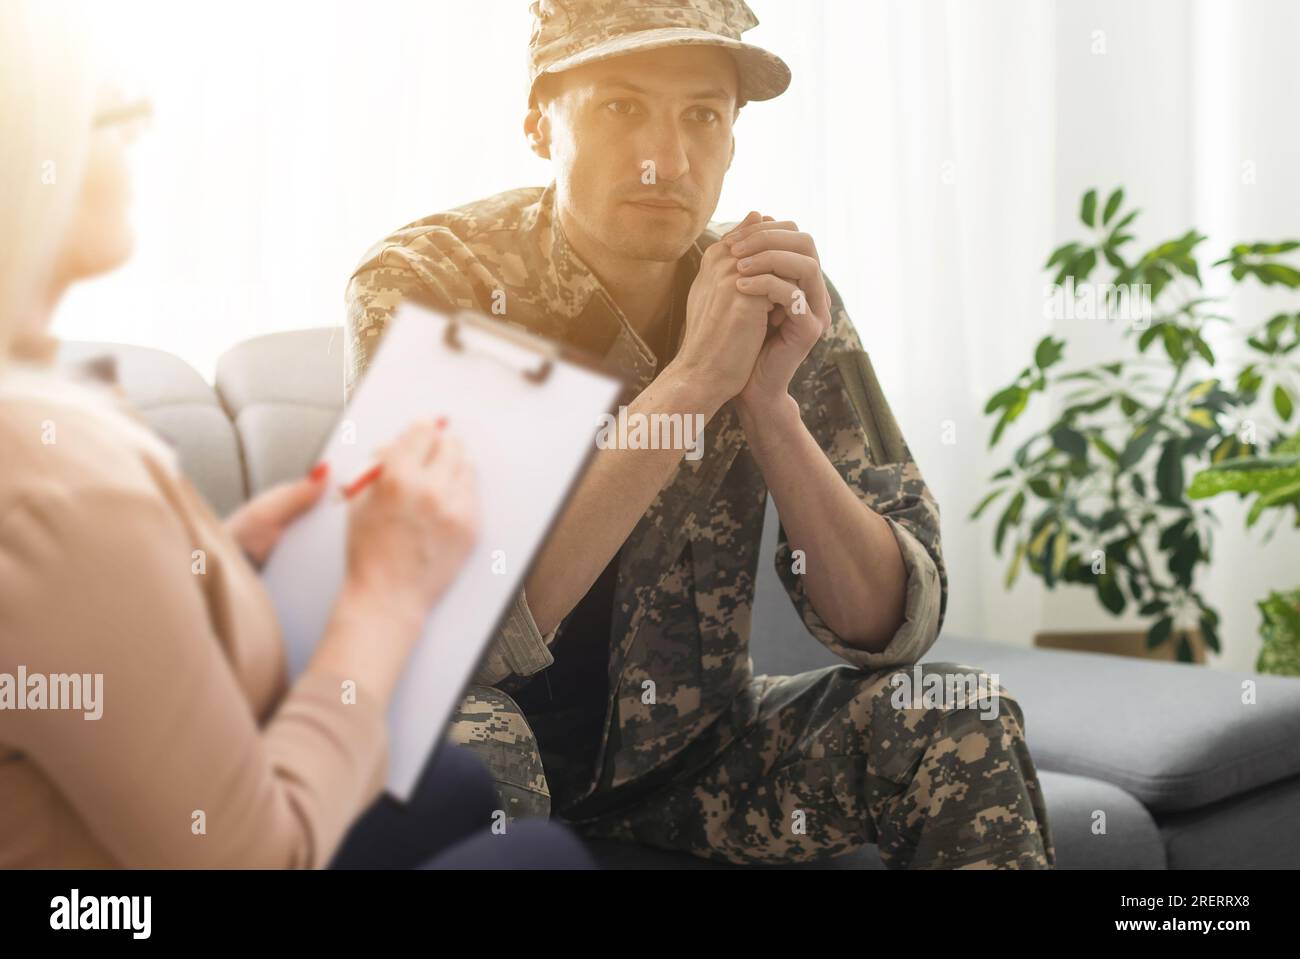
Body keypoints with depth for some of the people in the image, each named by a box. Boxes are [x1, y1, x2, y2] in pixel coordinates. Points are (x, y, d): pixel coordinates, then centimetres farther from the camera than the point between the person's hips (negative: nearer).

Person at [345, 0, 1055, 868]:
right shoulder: (422, 286, -18)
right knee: (458, 746, -35)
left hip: (685, 749, 3)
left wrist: (768, 401, -27)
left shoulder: (777, 300, -8)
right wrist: (690, 381, -33)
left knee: (954, 720, -19)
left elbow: (894, 625, -12)